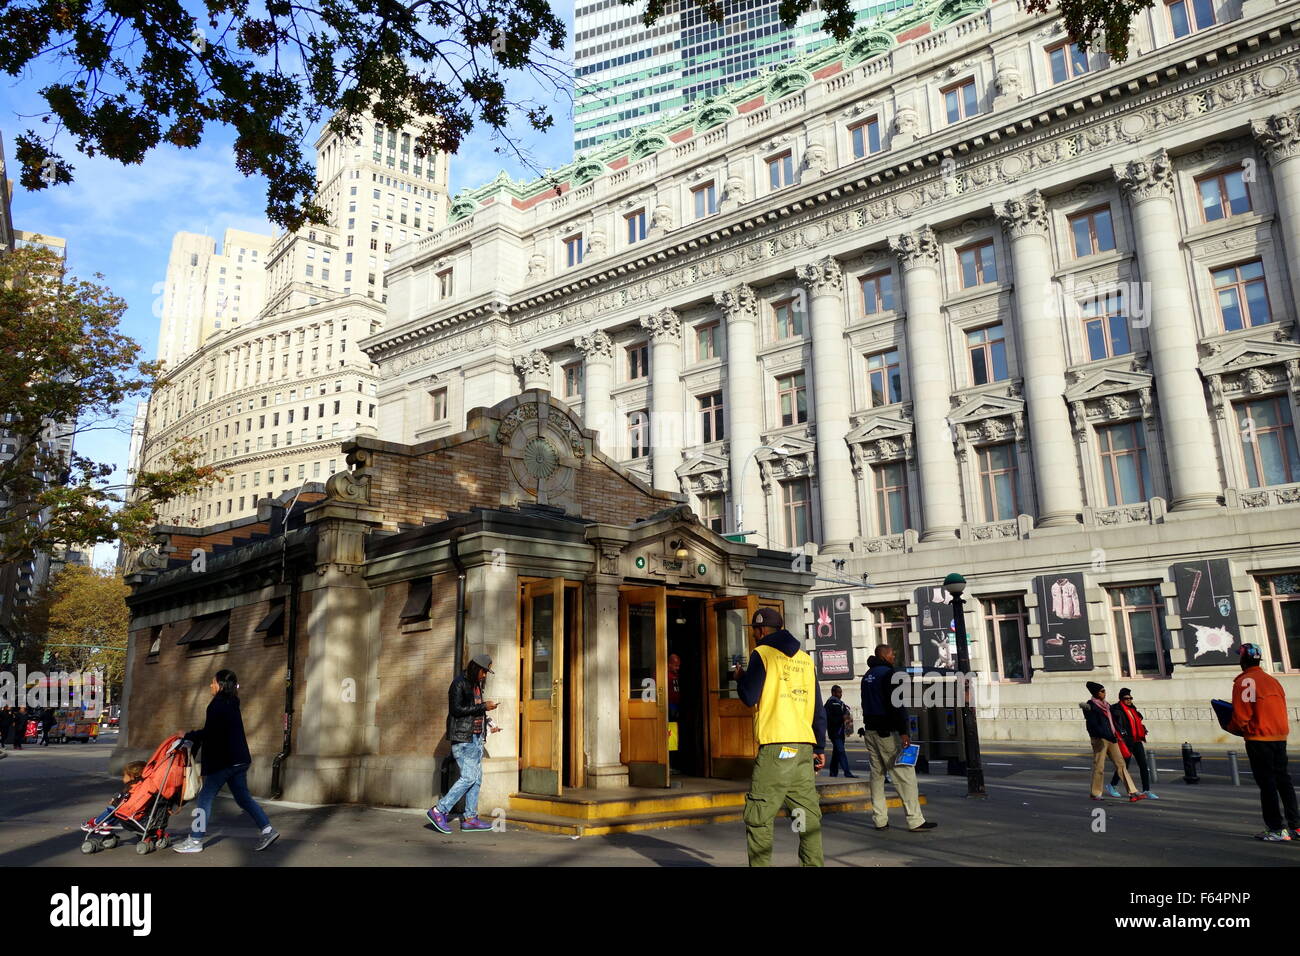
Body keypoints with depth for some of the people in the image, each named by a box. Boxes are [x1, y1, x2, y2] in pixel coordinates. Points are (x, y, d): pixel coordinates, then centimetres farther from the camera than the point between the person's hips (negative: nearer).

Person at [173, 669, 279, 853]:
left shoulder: (218, 704, -12)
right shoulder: (232, 703, 15)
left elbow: (209, 733, -19)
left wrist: (187, 736, -5)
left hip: (224, 760, -9)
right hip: (238, 759, 9)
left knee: (205, 797, 2)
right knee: (243, 797, 11)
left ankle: (195, 841, 7)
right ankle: (268, 830, 6)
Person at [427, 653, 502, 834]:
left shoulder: (476, 685, 17)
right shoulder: (459, 683, -9)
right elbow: (456, 709, -18)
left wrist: (487, 726, 11)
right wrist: (483, 706, -17)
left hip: (476, 737, 9)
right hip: (462, 737, -9)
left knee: (477, 778, 6)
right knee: (469, 777, -13)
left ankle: (470, 819, 10)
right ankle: (438, 811, -6)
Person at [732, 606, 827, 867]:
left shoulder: (762, 653, 0)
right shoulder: (805, 658, 15)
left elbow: (750, 698, -4)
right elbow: (819, 708, 15)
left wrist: (740, 677, 15)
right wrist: (821, 748, 20)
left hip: (776, 746, -6)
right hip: (805, 747, 6)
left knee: (758, 816, -2)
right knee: (809, 814, 8)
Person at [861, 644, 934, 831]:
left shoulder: (867, 676, 16)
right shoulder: (888, 673, -11)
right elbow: (895, 705, -19)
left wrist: (869, 725, 21)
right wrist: (903, 732, -20)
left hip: (870, 730, 9)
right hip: (887, 732, -9)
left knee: (877, 774, 11)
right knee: (904, 774, -6)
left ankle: (880, 819, 12)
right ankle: (915, 821, -7)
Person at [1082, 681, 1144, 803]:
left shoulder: (1105, 705, 17)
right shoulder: (1090, 706, -9)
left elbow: (1112, 720, 20)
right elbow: (1093, 725, -17)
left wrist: (1116, 733, 5)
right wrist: (1107, 735, -23)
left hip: (1111, 738, 8)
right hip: (1099, 739, -8)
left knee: (1121, 764, 3)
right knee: (1099, 767, -2)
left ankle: (1133, 793, 2)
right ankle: (1095, 793, 10)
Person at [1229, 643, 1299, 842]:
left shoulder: (1243, 682, -12)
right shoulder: (1272, 680, 11)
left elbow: (1241, 717, -13)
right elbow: (1281, 710, 13)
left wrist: (1231, 728, 4)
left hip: (1258, 739, -7)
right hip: (1280, 737, 7)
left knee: (1266, 784, -2)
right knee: (1283, 780, 14)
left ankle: (1276, 829, 0)